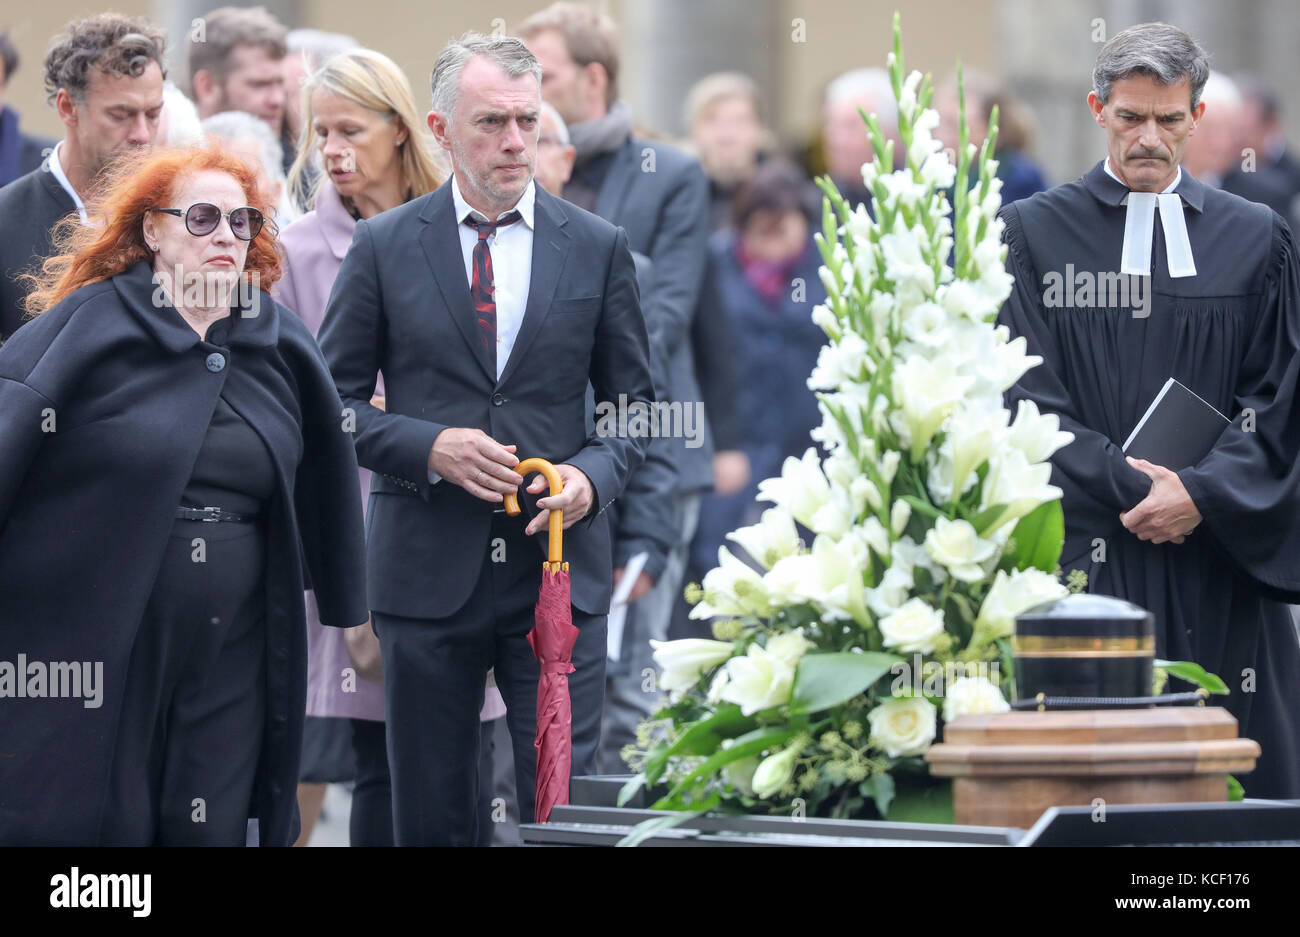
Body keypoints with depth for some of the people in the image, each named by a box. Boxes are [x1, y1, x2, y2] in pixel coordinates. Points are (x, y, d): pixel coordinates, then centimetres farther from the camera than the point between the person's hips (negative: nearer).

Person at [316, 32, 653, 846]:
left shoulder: (597, 248, 6)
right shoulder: (384, 247, 3)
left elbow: (635, 400, 11)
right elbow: (335, 398, 5)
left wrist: (593, 474, -9)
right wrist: (429, 447, -12)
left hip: (559, 565, 0)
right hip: (429, 570, 0)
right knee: (429, 812, 7)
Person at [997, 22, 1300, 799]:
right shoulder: (1035, 233, 5)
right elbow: (1028, 394, -1)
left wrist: (1202, 494, -10)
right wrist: (1130, 486, -11)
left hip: (1219, 553, 2)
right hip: (1086, 553, -2)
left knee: (1236, 772, -1)